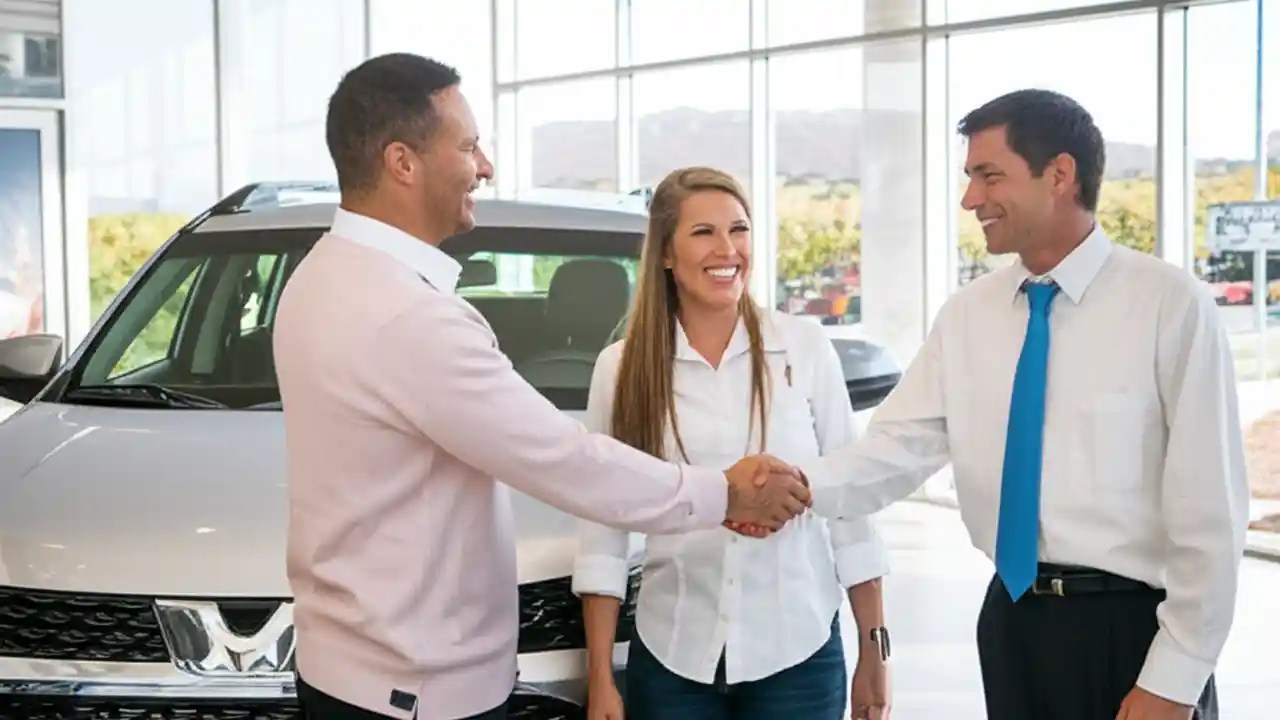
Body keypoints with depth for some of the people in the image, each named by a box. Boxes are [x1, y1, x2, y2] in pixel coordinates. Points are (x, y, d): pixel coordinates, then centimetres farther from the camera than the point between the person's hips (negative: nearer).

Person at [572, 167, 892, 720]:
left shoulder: (804, 346, -2)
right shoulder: (622, 367, -1)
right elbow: (603, 529, 0)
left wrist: (872, 647, 2)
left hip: (798, 651, 0)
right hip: (672, 656, 0)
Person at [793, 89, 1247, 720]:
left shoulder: (1171, 305, -11)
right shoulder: (967, 314, 5)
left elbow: (1208, 509, -12)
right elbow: (898, 447, -1)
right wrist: (803, 485, -21)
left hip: (1130, 626, -5)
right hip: (1011, 620, 5)